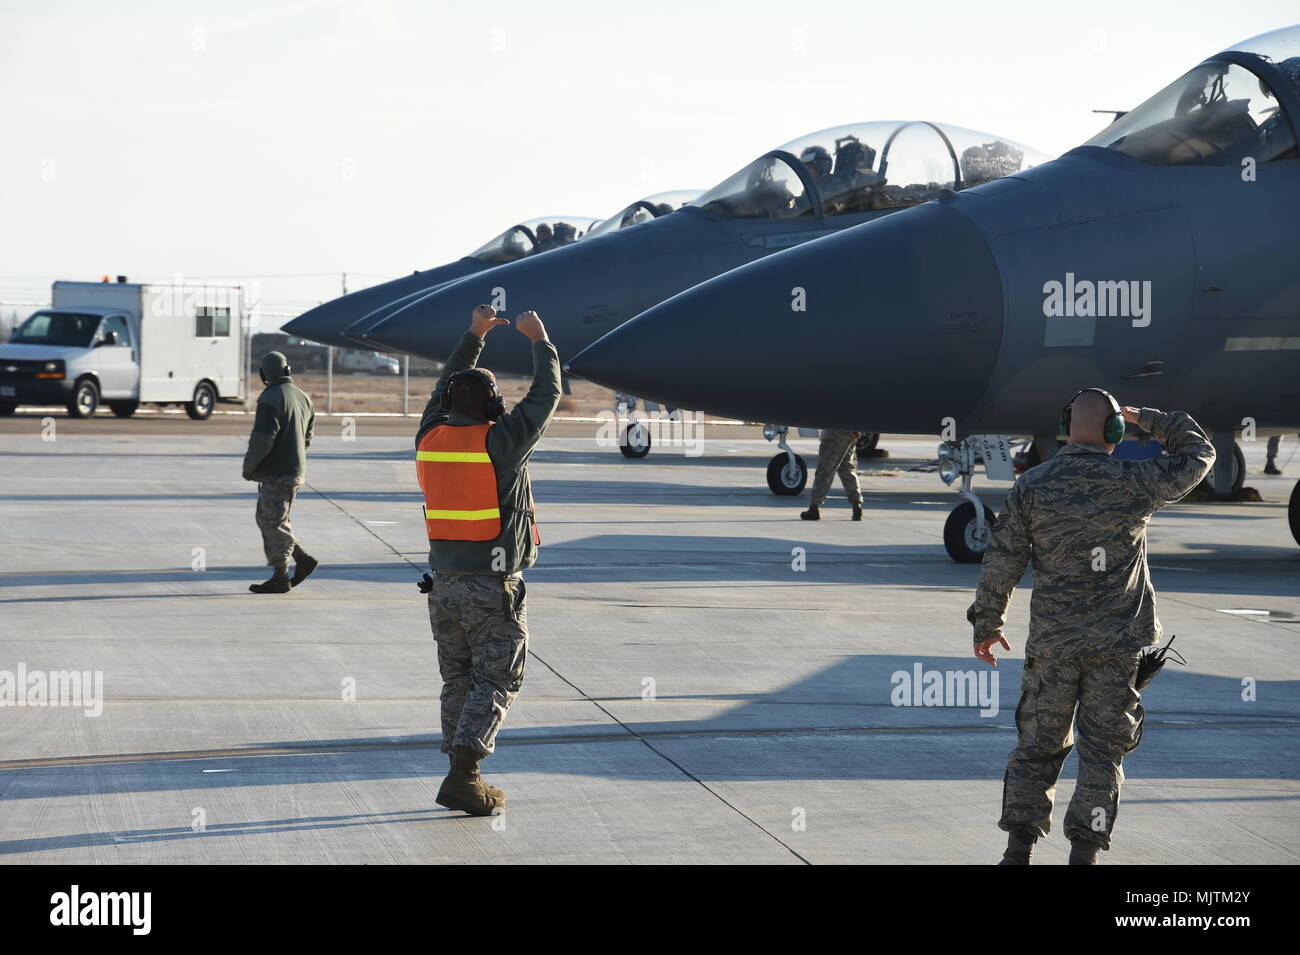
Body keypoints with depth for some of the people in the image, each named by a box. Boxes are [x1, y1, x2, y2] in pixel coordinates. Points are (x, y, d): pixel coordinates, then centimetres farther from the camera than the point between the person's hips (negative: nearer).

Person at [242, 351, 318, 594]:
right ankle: (303, 559, 14)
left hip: (276, 473, -9)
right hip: (295, 469, 9)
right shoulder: (302, 397, 10)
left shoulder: (271, 399, -16)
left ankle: (280, 578, 2)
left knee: (273, 522, -1)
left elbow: (262, 440, -20)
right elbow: (307, 438, 16)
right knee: (267, 518, 18)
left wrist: (248, 467, -7)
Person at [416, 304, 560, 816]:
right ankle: (462, 777, -13)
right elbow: (546, 396, -1)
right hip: (494, 590, -6)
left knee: (459, 682, 13)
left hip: (444, 586, 6)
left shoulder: (430, 439, 0)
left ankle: (465, 779, 14)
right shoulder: (499, 443, -14)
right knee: (496, 683, -1)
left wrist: (474, 335, 28)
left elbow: (446, 388, 19)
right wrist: (539, 341, 14)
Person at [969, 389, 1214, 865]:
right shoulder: (1133, 482, -7)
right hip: (1118, 646, -1)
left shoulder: (1032, 485, -3)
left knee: (1039, 745, 11)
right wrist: (1150, 419, 18)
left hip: (1052, 644, 1)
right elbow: (1198, 454, 8)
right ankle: (1083, 853, 3)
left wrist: (987, 623, 11)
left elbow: (1002, 558, 1)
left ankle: (1018, 849, 11)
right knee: (1103, 750, 5)